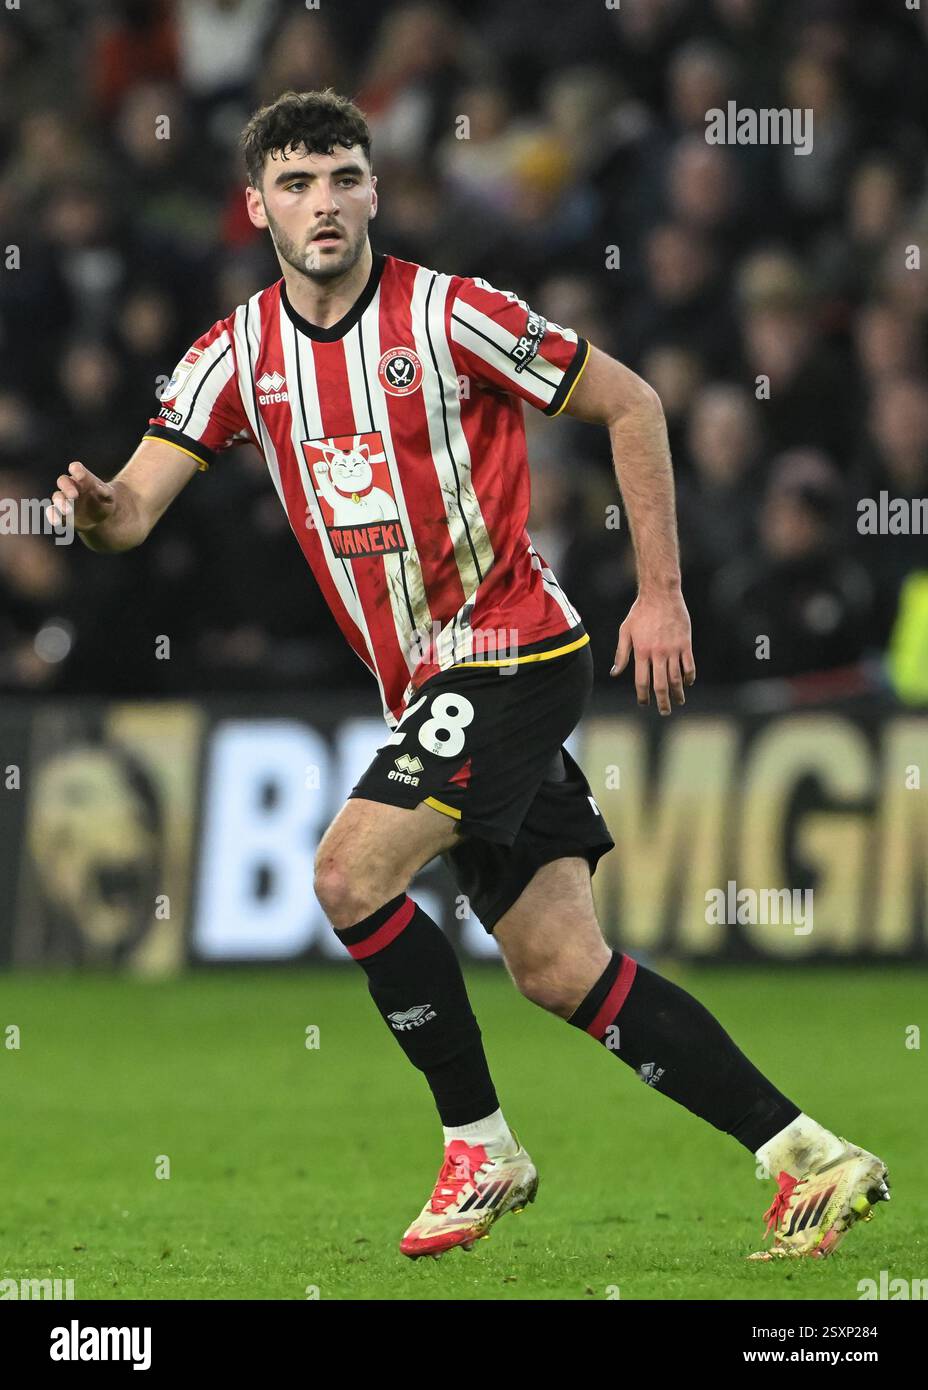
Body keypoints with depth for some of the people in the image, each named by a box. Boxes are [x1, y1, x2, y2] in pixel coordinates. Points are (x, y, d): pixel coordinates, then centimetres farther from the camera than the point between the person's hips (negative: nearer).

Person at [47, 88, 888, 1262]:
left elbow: (630, 405, -4)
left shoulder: (450, 315, -12)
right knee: (557, 968, 2)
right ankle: (808, 1158, 7)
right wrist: (99, 509, -29)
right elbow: (139, 503, -4)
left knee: (351, 873, -20)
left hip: (512, 648, -6)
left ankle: (480, 1147, -4)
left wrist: (661, 594, -6)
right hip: (427, 683, 6)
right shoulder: (237, 354, 3)